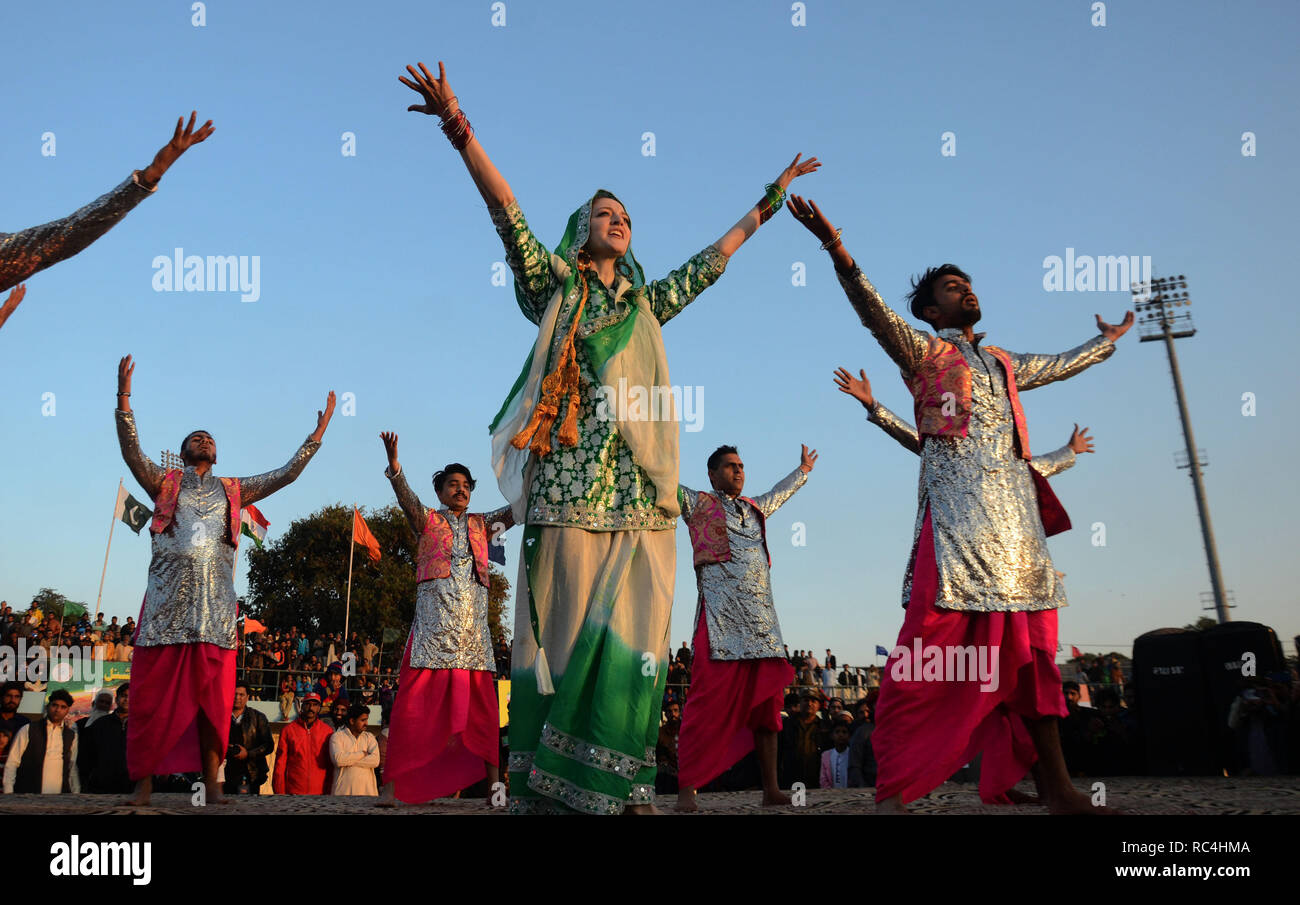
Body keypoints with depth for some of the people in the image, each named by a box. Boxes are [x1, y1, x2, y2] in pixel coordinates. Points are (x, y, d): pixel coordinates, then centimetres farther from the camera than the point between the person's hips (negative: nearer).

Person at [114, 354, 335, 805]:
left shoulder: (232, 491, 19)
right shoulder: (165, 483, 14)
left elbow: (287, 473, 16)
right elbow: (132, 453, -2)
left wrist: (318, 432, 11)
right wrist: (124, 399, -12)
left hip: (214, 605, 1)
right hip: (167, 602, -1)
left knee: (212, 697, 0)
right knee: (155, 695, -1)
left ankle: (212, 782, 5)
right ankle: (143, 783, 6)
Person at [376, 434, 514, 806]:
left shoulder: (481, 524, 22)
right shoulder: (427, 520, 13)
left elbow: (515, 511, 12)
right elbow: (406, 497, -6)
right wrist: (394, 466, -25)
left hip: (473, 619, 3)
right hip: (435, 617, -3)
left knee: (480, 700, 0)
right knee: (417, 697, -9)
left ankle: (494, 779, 3)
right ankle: (393, 782, -7)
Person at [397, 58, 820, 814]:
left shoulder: (648, 304, 23)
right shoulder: (557, 287, 12)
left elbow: (717, 255, 32)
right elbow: (507, 210, 1)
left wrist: (771, 198, 39)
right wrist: (459, 126, -9)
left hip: (642, 500, 4)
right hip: (570, 491, -4)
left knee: (633, 639, 0)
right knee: (565, 633, -4)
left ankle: (623, 786, 7)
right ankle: (546, 787, 3)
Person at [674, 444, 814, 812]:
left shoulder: (754, 508, 26)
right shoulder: (697, 503, 11)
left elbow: (779, 493, 46)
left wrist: (803, 470, 60)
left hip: (762, 619, 6)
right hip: (720, 616, -6)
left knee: (767, 703, 5)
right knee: (710, 701, -12)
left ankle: (771, 790, 12)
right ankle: (686, 791, -9)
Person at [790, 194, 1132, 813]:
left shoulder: (1002, 364, 28)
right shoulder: (923, 352, 8)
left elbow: (1060, 366, 46)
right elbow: (877, 315, -11)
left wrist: (1107, 341, 59)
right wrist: (838, 252, -27)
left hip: (1015, 512, 7)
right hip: (957, 511, -6)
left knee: (1029, 650, 5)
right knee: (934, 648, -14)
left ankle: (1058, 790, 9)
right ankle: (892, 791, -12)